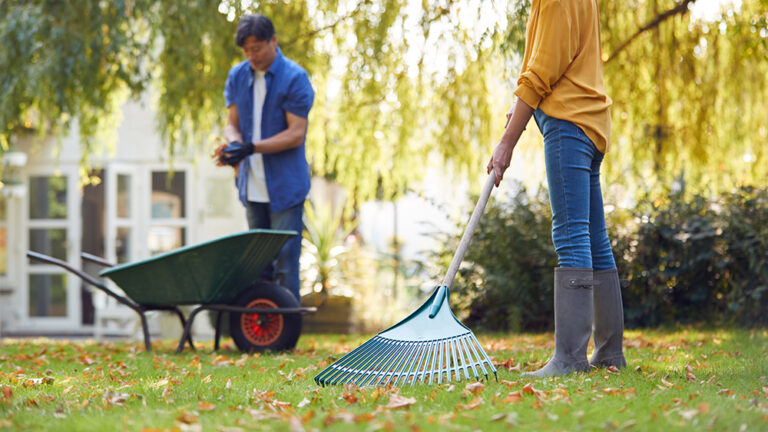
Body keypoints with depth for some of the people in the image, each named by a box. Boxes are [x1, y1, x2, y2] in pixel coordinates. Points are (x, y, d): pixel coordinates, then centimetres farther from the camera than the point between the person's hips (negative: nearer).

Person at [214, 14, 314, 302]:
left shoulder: (294, 78, -11)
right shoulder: (237, 76, 6)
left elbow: (296, 134, -15)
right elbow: (232, 124, 9)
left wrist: (251, 148, -25)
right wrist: (233, 146, -15)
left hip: (285, 188, -6)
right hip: (252, 188, 6)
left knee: (285, 264, -7)